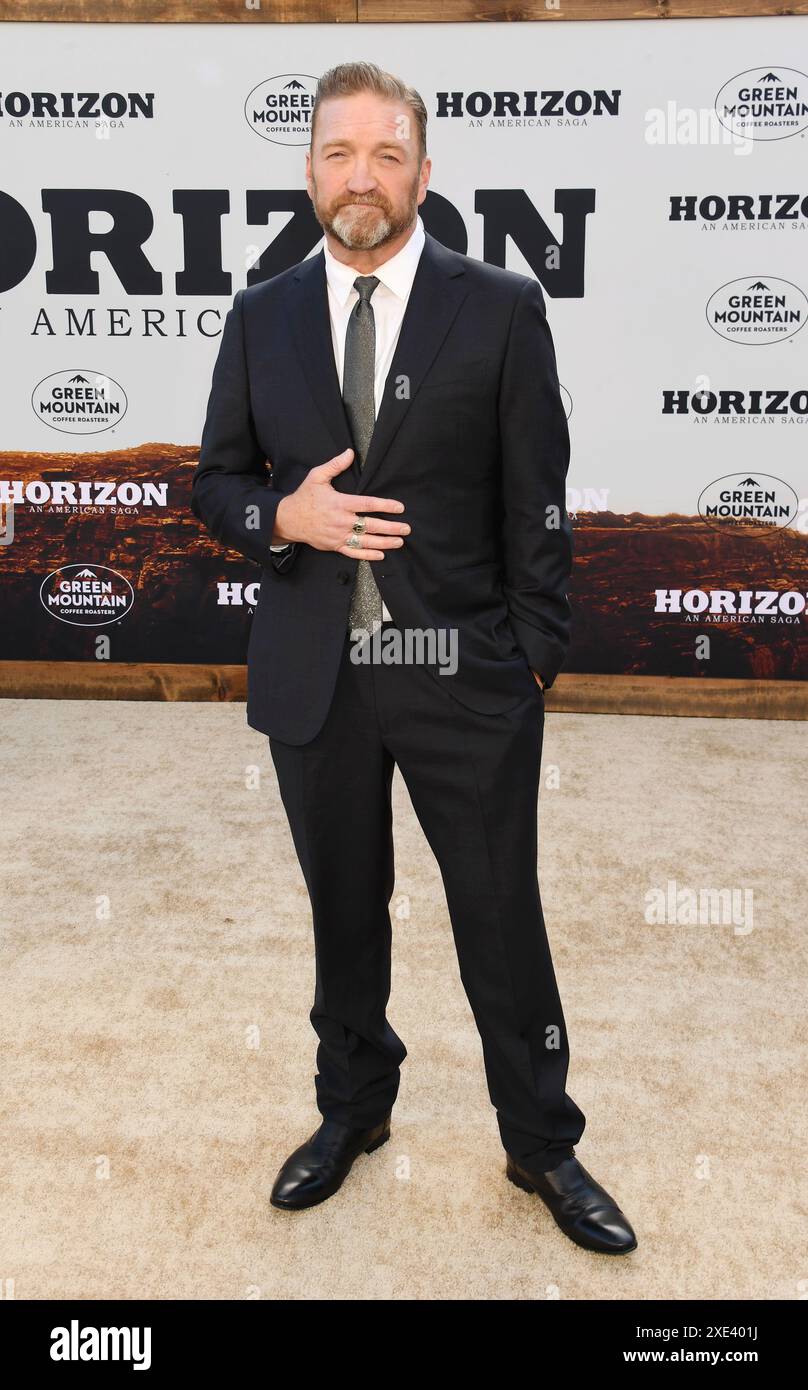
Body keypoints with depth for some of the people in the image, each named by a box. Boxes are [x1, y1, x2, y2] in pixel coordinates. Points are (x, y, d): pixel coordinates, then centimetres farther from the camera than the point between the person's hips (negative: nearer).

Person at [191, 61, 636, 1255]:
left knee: (504, 921, 8)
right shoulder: (261, 317, 7)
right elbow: (215, 483, 10)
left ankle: (543, 1145, 31)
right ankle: (353, 1110, 41)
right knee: (343, 911, 17)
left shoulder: (502, 308, -1)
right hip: (312, 677, 3)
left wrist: (536, 661, -4)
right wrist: (282, 516, -12)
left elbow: (536, 502, -1)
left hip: (466, 676, -2)